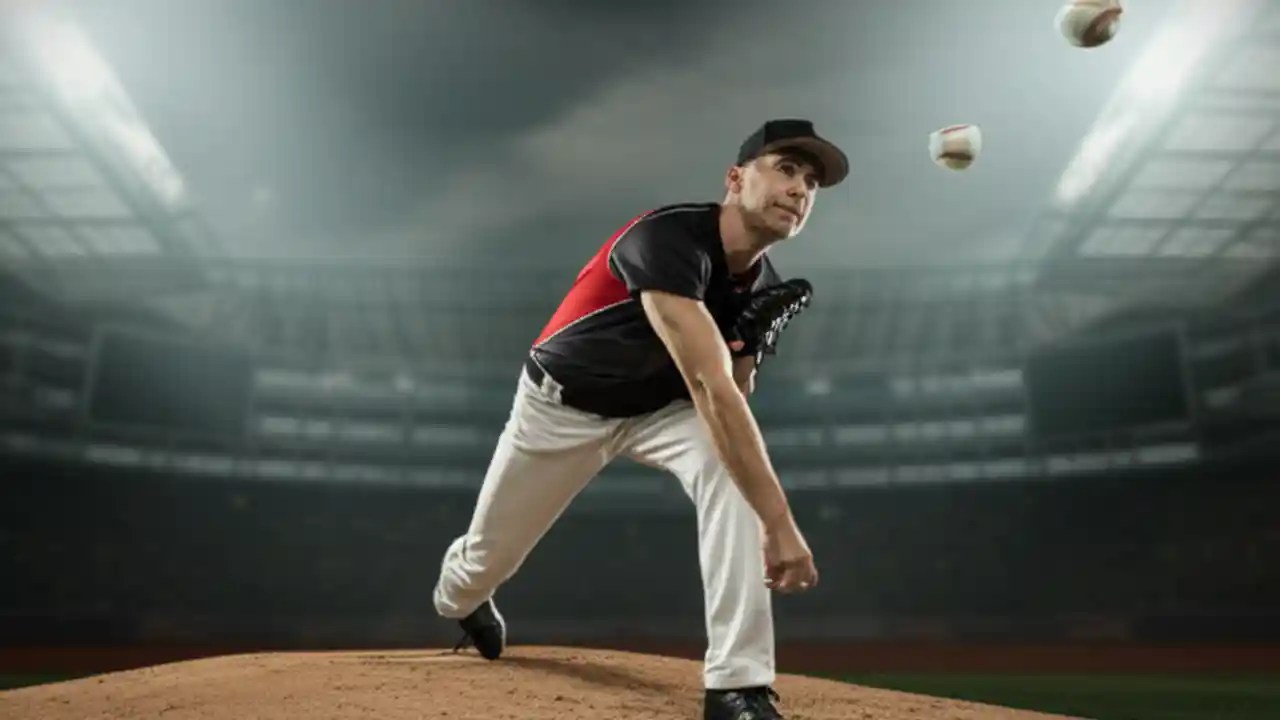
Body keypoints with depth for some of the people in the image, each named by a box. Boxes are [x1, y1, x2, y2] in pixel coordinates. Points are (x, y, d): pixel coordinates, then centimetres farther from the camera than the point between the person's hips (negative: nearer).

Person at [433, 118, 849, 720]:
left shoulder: (763, 287, -11)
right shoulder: (668, 239, -36)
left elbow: (733, 396, -2)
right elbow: (710, 389, -45)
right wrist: (779, 522, -49)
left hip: (661, 406, 4)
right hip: (562, 403, -4)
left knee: (734, 467, -29)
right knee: (488, 557, 13)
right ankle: (459, 600, 55)